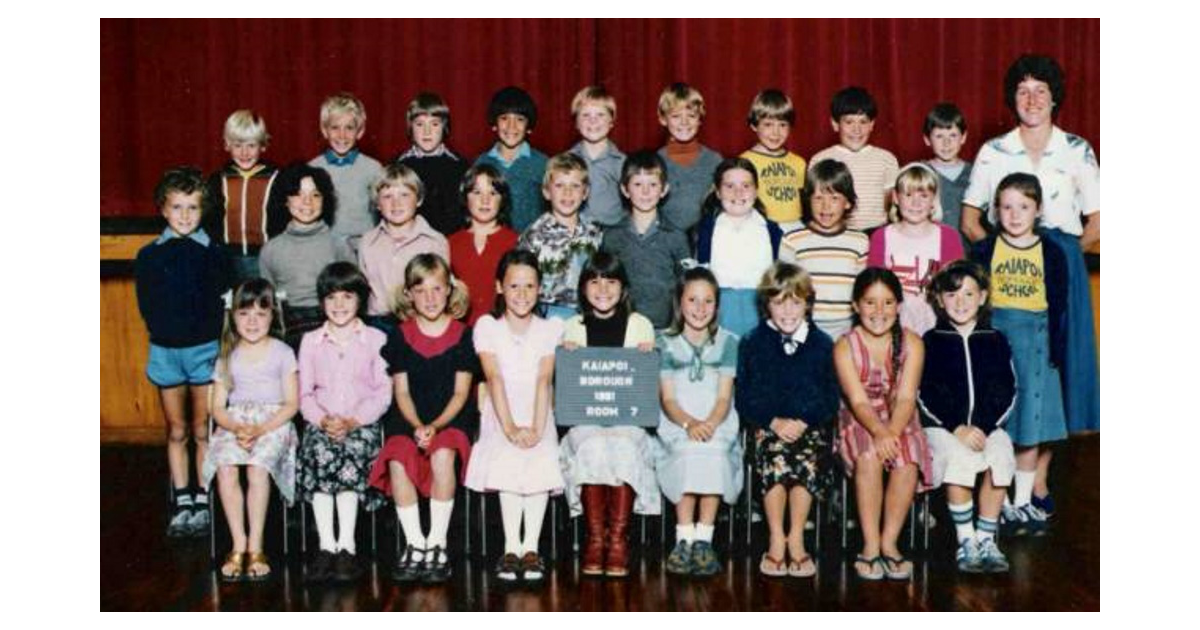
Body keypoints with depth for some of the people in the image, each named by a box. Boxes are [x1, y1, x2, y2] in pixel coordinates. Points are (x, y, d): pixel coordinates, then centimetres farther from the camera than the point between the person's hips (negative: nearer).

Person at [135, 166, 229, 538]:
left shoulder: (213, 254, -1)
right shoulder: (149, 256, 3)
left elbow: (223, 305, -1)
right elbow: (148, 307, 3)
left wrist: (205, 334, -10)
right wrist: (168, 333, -7)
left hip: (204, 349, -2)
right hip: (165, 351, 2)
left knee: (203, 431, 4)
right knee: (176, 432, 9)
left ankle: (202, 502, 11)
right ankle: (181, 502, 16)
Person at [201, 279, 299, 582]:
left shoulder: (282, 352, 5)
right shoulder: (228, 357, 13)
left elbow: (291, 403, -1)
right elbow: (218, 407, 8)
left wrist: (261, 430, -15)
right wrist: (238, 428, -13)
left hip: (273, 422, -3)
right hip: (234, 424, 3)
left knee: (257, 467, -33)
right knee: (225, 468, -29)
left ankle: (256, 547, -24)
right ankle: (239, 545, -21)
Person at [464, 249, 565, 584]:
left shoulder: (550, 329, 6)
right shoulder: (487, 326, 3)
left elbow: (543, 380, -6)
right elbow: (494, 378, -7)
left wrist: (536, 429, -19)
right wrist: (510, 428, -19)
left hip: (538, 418, 1)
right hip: (500, 418, -1)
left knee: (541, 463, -25)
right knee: (507, 463, -27)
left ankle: (531, 547, -17)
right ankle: (511, 547, -19)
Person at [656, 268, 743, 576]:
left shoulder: (727, 342, 10)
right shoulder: (665, 342, 8)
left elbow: (724, 397, 1)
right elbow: (667, 399, 0)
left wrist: (710, 424, -21)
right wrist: (689, 423, -21)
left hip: (718, 425, 1)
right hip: (676, 425, 0)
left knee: (712, 450, -34)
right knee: (690, 451, -34)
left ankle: (704, 538, -30)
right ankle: (684, 538, -31)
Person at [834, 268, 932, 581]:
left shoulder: (911, 343, -2)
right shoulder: (845, 346, -6)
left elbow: (906, 397, -13)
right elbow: (858, 401, -16)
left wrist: (892, 432, -33)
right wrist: (879, 432, -36)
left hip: (900, 421, 1)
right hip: (859, 422, -1)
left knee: (907, 460, -31)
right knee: (869, 457, -34)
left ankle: (889, 542, -18)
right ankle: (870, 545, -24)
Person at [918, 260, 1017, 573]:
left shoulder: (995, 341, 13)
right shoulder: (931, 342, 6)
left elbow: (1006, 393, 7)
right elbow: (925, 396, -1)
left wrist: (984, 427, -10)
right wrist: (957, 429, -14)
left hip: (987, 425, 2)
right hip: (941, 426, -2)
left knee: (1000, 457, -28)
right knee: (959, 457, -32)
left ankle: (986, 539, -15)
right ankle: (966, 542, -18)